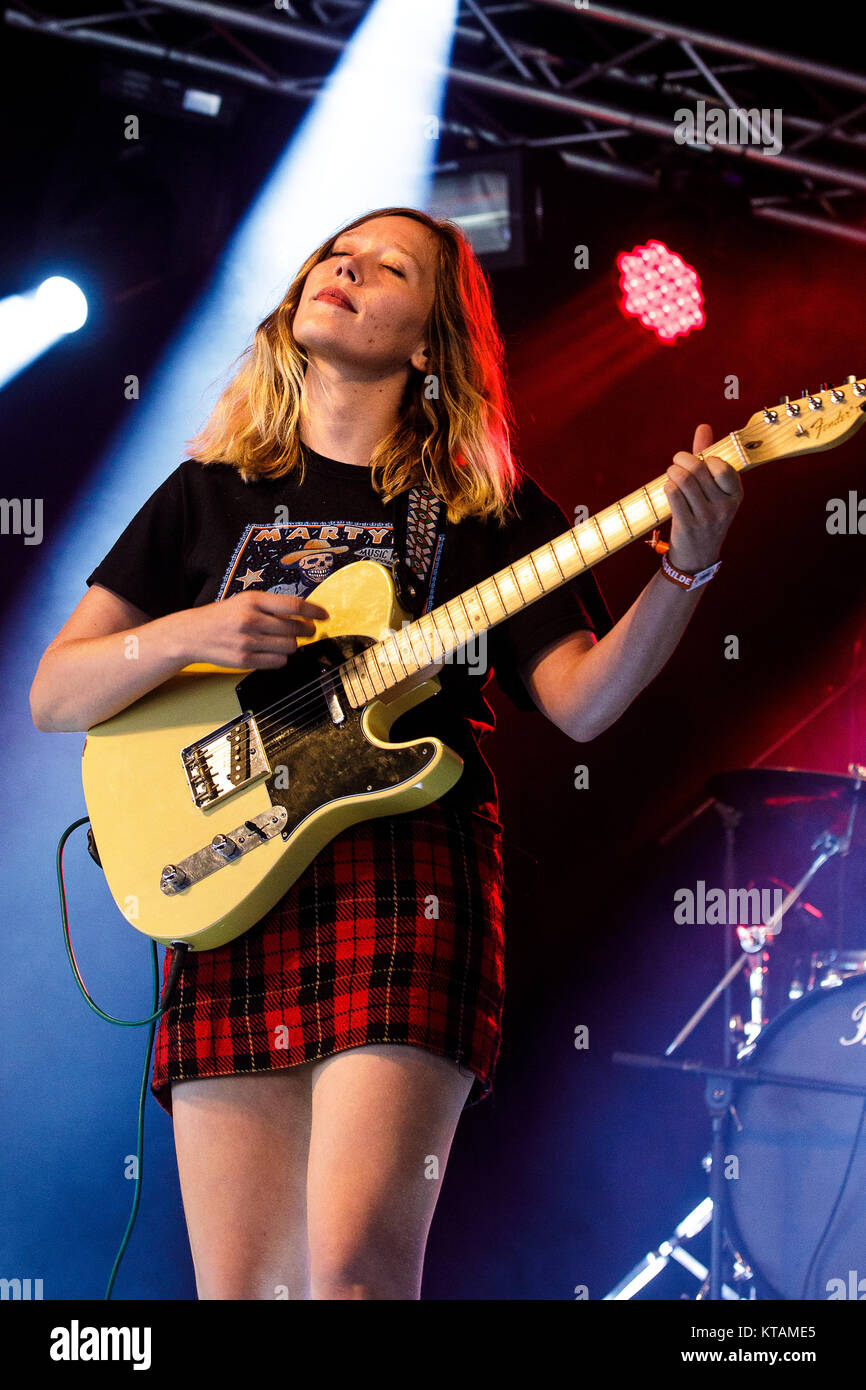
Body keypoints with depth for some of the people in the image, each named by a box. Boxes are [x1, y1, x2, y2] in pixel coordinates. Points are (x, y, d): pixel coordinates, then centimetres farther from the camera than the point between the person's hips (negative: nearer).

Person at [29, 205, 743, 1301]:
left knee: (354, 1263, -18)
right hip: (232, 888, 3)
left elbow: (580, 703, 2)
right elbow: (52, 695, 15)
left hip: (409, 871, -2)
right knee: (243, 1285, -2)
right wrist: (189, 634, -3)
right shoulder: (212, 493, 18)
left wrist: (686, 569, -12)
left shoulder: (484, 507, 13)